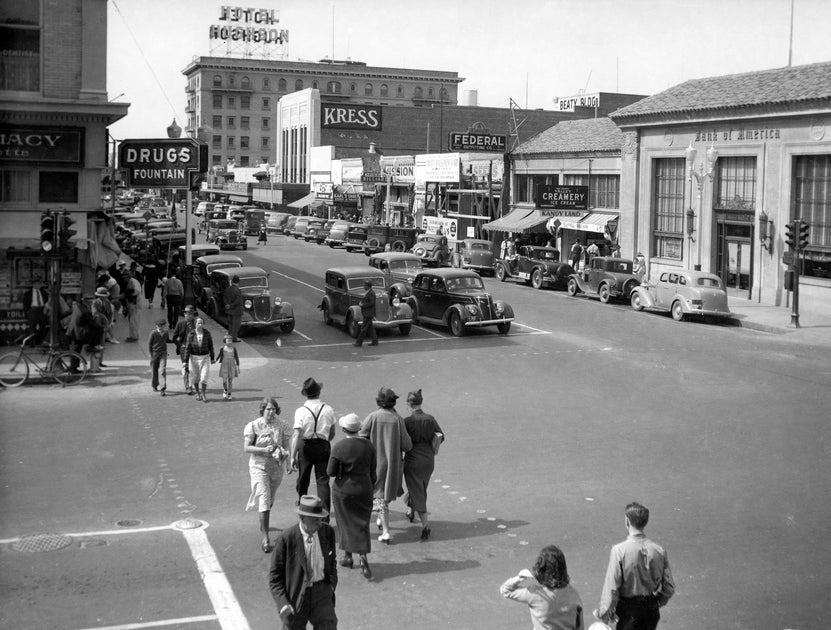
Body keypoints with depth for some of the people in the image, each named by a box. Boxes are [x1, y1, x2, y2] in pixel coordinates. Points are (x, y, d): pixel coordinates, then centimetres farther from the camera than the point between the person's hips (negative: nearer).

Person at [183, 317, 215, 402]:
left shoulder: (207, 333, -10)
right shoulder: (191, 334, -12)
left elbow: (210, 345, 1)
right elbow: (187, 348, -9)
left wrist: (212, 358, 6)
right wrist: (186, 361, -10)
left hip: (205, 357, 0)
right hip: (194, 357, 0)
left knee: (204, 377, -8)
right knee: (195, 377, 11)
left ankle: (204, 394, 11)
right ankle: (198, 393, 33)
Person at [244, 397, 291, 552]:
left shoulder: (282, 426, -1)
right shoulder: (253, 426, -8)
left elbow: (286, 446, 2)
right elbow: (246, 447, -10)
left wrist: (284, 454, -22)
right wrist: (264, 450, -24)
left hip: (277, 467, 4)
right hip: (259, 466, -3)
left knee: (270, 500, 18)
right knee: (264, 500, -13)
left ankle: (263, 525, 47)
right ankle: (265, 538, -13)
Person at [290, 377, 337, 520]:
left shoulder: (301, 411, -13)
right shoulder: (328, 410, -5)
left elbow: (296, 435, -18)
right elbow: (332, 433, 6)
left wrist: (293, 456, -16)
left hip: (305, 446, -1)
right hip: (323, 446, 1)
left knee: (303, 480, 18)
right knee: (323, 482, 5)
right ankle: (324, 518, 1)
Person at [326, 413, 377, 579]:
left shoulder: (338, 447, -15)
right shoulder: (368, 446, -6)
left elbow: (330, 472, -12)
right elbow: (372, 471, 2)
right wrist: (371, 487, 16)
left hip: (343, 490, -2)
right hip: (363, 490, 2)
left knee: (346, 523, 15)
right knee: (362, 525, 6)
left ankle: (348, 556, 25)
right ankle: (363, 559, -6)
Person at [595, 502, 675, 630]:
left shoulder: (619, 550, -19)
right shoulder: (659, 550, -7)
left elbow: (612, 587, -17)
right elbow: (669, 588, 0)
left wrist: (604, 613, -5)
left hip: (628, 610, -4)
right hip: (651, 609, 4)